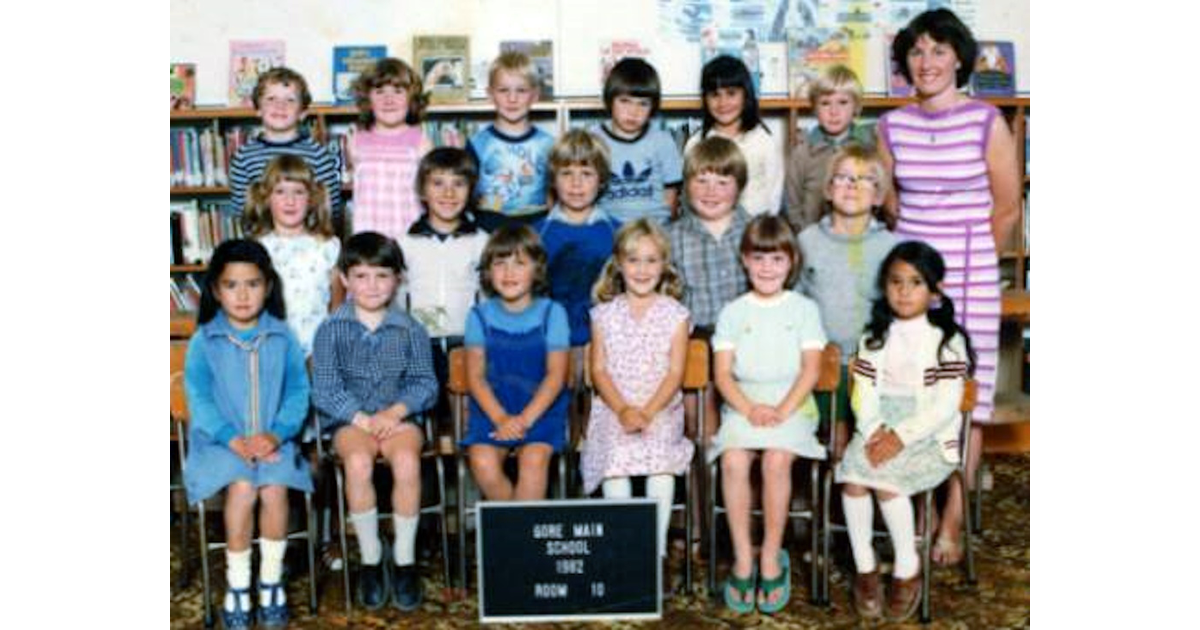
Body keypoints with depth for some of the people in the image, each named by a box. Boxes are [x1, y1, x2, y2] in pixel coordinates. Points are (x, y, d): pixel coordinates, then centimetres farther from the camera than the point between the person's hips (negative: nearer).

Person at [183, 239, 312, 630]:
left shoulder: (283, 337, 3)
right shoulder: (203, 341, 0)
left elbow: (297, 392, 1)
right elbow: (199, 399, -4)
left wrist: (276, 434, -15)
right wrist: (234, 440, -17)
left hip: (273, 440, 1)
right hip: (221, 441, -1)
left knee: (274, 489, -26)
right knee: (242, 488, -28)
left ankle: (271, 582, -7)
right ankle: (236, 586, -10)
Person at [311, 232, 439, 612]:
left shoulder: (410, 330, 5)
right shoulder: (331, 330, 2)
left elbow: (425, 383, 2)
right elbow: (324, 390, -2)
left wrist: (395, 412, -15)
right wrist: (362, 419, -14)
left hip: (399, 417, 1)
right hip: (349, 419, 0)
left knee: (407, 461, -30)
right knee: (358, 461, -32)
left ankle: (404, 560, -13)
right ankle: (370, 559, -13)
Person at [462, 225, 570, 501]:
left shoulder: (551, 313, 1)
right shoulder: (480, 315, 5)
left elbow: (556, 375, -4)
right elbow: (475, 377, 0)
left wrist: (525, 419, -16)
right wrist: (501, 418, -15)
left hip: (541, 408, -1)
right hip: (492, 409, 1)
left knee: (534, 459, -28)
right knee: (483, 462, -23)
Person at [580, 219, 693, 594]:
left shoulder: (674, 314, 7)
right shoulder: (605, 314, 10)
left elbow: (675, 372, 1)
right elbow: (599, 370, 5)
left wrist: (648, 412, -13)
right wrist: (623, 410, -11)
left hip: (661, 409, -1)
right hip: (613, 408, 1)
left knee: (661, 464, -27)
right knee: (615, 458, -27)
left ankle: (657, 554, -16)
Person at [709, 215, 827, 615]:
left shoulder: (804, 309, 10)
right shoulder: (733, 312, 13)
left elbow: (811, 369, 1)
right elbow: (722, 374, 5)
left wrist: (782, 410, -14)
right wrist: (749, 409, -13)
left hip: (793, 402, -1)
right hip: (743, 403, 1)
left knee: (776, 459, -31)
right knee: (733, 460, -29)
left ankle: (771, 558, -15)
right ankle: (742, 559, -18)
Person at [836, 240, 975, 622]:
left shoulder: (947, 340, -3)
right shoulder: (875, 338, 12)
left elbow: (945, 406, -10)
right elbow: (864, 394, 6)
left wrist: (901, 435, -19)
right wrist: (874, 431, -14)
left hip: (929, 437, -4)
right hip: (881, 430, 4)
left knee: (885, 477, -29)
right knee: (852, 474, -24)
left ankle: (908, 568, -8)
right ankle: (864, 568, -10)